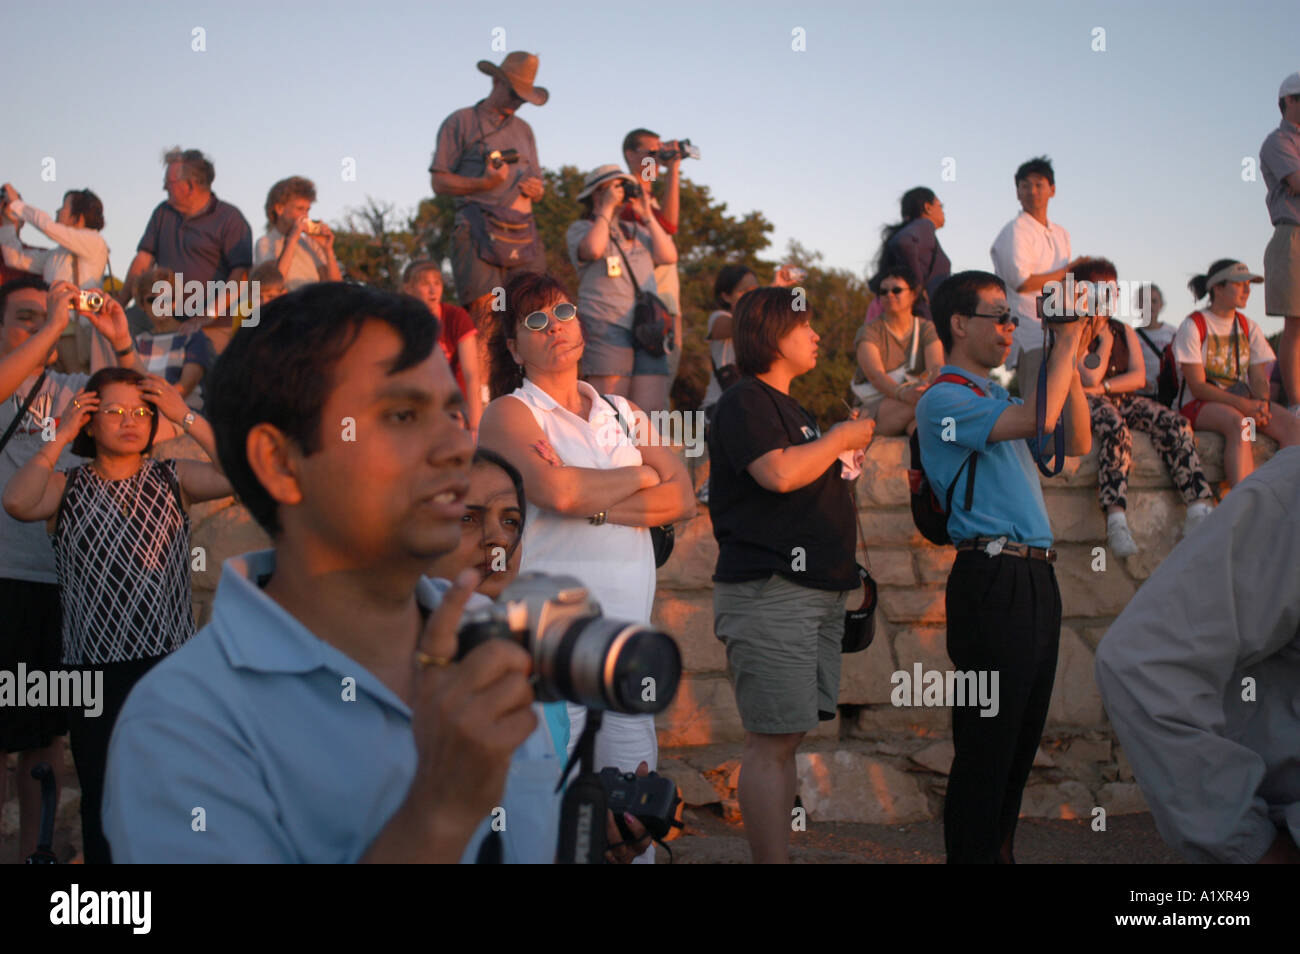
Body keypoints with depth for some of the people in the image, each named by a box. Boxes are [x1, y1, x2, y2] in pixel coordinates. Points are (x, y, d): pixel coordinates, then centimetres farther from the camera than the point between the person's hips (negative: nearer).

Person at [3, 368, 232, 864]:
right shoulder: (67, 489, 3)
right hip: (95, 670, 0)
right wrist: (60, 437, -9)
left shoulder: (173, 479, 5)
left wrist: (186, 417, -10)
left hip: (171, 661, 0)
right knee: (103, 801, 12)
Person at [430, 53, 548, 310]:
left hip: (524, 235, 5)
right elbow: (440, 182, 2)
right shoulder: (460, 122, 10)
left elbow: (538, 188, 30)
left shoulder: (524, 130, 27)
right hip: (480, 233, -5)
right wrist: (484, 183, -14)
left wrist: (536, 190, 4)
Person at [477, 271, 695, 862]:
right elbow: (557, 492, -17)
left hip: (627, 628, 6)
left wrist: (596, 503, -9)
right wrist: (640, 477, 0)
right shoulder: (510, 413, 2)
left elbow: (683, 499, 6)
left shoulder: (623, 413, 18)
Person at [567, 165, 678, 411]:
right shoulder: (580, 229, 11)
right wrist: (607, 208, -2)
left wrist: (647, 215, 10)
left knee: (654, 409, -5)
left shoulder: (636, 231, 26)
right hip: (606, 328, -5)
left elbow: (669, 256, 12)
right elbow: (593, 249, -13)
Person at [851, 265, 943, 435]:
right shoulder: (870, 330, 3)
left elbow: (937, 366, -8)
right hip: (873, 410, -2)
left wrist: (930, 384, -35)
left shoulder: (927, 328, 11)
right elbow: (875, 375, -15)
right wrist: (902, 393, -38)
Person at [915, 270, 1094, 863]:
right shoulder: (943, 400, -8)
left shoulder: (999, 399, 21)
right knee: (986, 742, -4)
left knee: (1021, 738, 14)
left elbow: (1076, 443, 19)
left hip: (1036, 579, 9)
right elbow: (1038, 419, -20)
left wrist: (1072, 362, 11)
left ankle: (1001, 850, 24)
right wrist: (1067, 343, -9)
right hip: (993, 580, -9)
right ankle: (973, 854, 5)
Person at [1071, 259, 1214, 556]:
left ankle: (1199, 510, -30)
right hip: (1087, 403, -6)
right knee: (1116, 429, -39)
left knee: (1176, 423, -21)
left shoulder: (1125, 330, 20)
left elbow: (1139, 376, 8)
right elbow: (1090, 378, -13)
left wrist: (1103, 387, -7)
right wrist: (1105, 339, 0)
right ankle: (1116, 521, -49)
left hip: (1125, 400, 6)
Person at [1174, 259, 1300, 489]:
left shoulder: (1249, 328, 16)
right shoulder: (1193, 326, -4)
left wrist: (1261, 403, -16)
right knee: (1238, 422, -38)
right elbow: (1197, 386, -11)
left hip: (1244, 402, 6)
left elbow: (1259, 378, 9)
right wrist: (1243, 405, -23)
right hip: (1199, 405, -6)